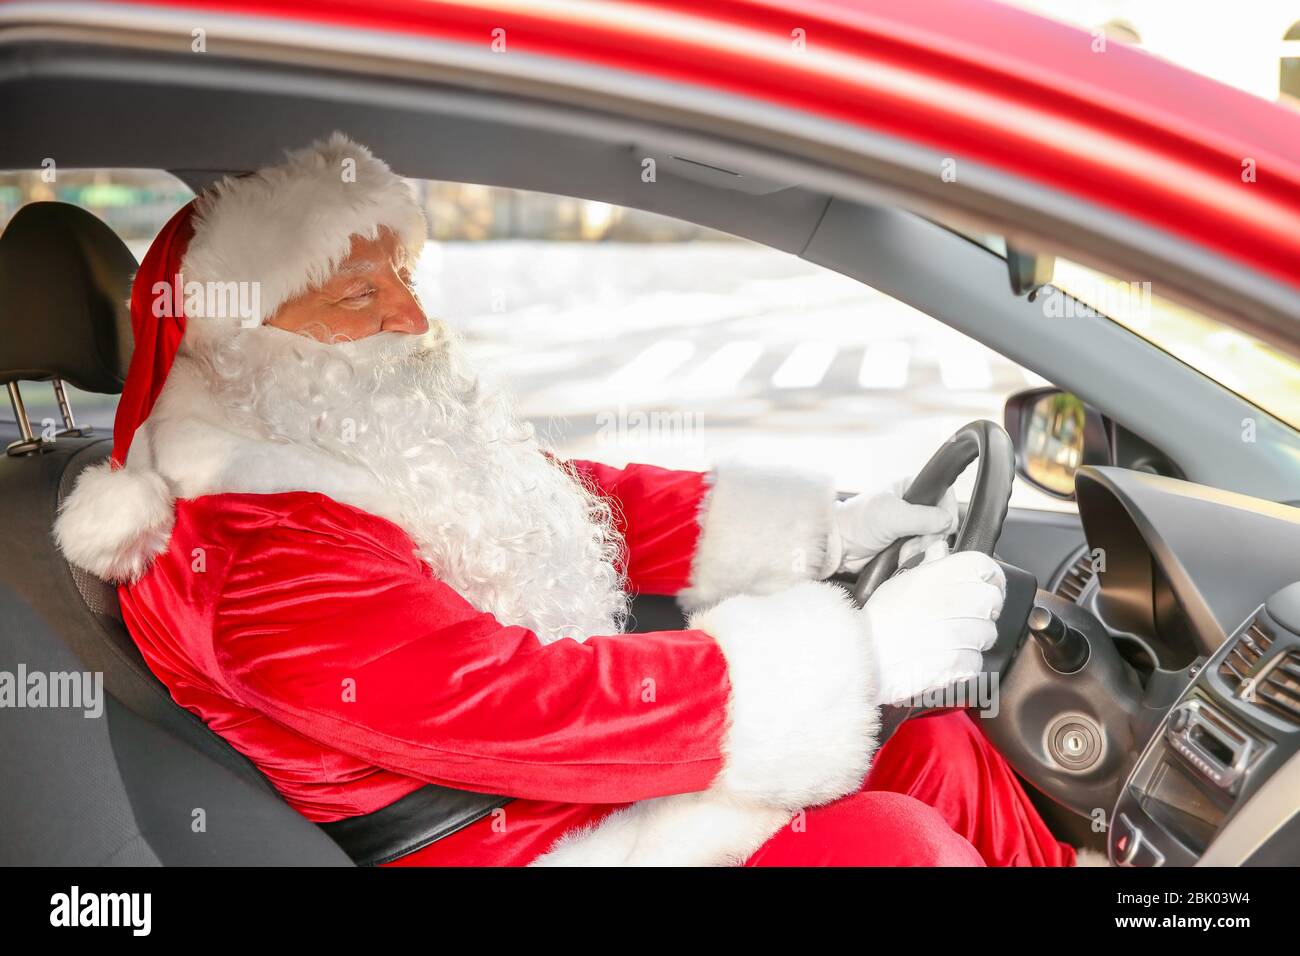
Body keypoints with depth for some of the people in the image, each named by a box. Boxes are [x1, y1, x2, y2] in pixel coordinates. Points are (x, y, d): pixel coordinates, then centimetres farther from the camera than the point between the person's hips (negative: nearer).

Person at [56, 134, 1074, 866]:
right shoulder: (257, 557, -24)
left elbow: (595, 499, 9)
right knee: (888, 838, -19)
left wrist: (829, 530, -2)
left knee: (938, 745, 2)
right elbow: (528, 707, -30)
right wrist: (866, 649, -28)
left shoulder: (399, 437, 4)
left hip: (570, 768, 9)